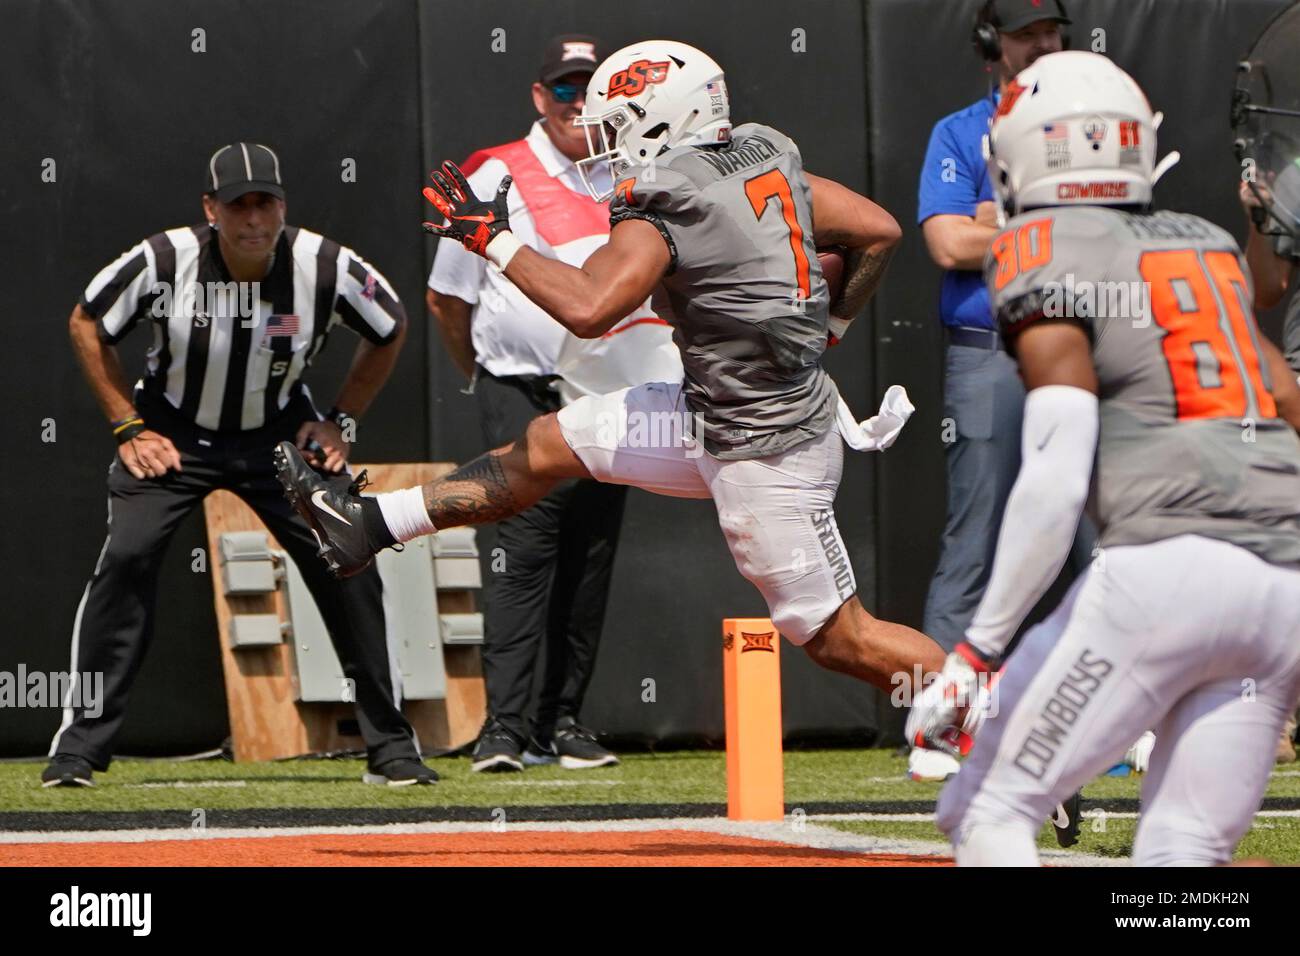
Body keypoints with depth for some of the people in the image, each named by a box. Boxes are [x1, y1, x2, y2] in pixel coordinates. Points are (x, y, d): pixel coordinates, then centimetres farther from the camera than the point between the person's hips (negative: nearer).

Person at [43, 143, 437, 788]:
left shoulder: (327, 268, -21)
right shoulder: (163, 262, -24)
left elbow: (390, 329, 2)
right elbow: (87, 324, -5)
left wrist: (342, 421, -2)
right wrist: (129, 428, -7)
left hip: (280, 435, 1)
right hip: (173, 434, -1)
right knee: (125, 559, -19)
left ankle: (389, 746, 1)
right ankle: (79, 745, -10)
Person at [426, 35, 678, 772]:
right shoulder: (496, 177, -4)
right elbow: (447, 297, 3)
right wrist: (488, 377, 10)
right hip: (525, 400, -5)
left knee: (592, 559, 6)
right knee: (528, 552, -14)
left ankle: (562, 719, 15)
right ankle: (504, 728, -17)